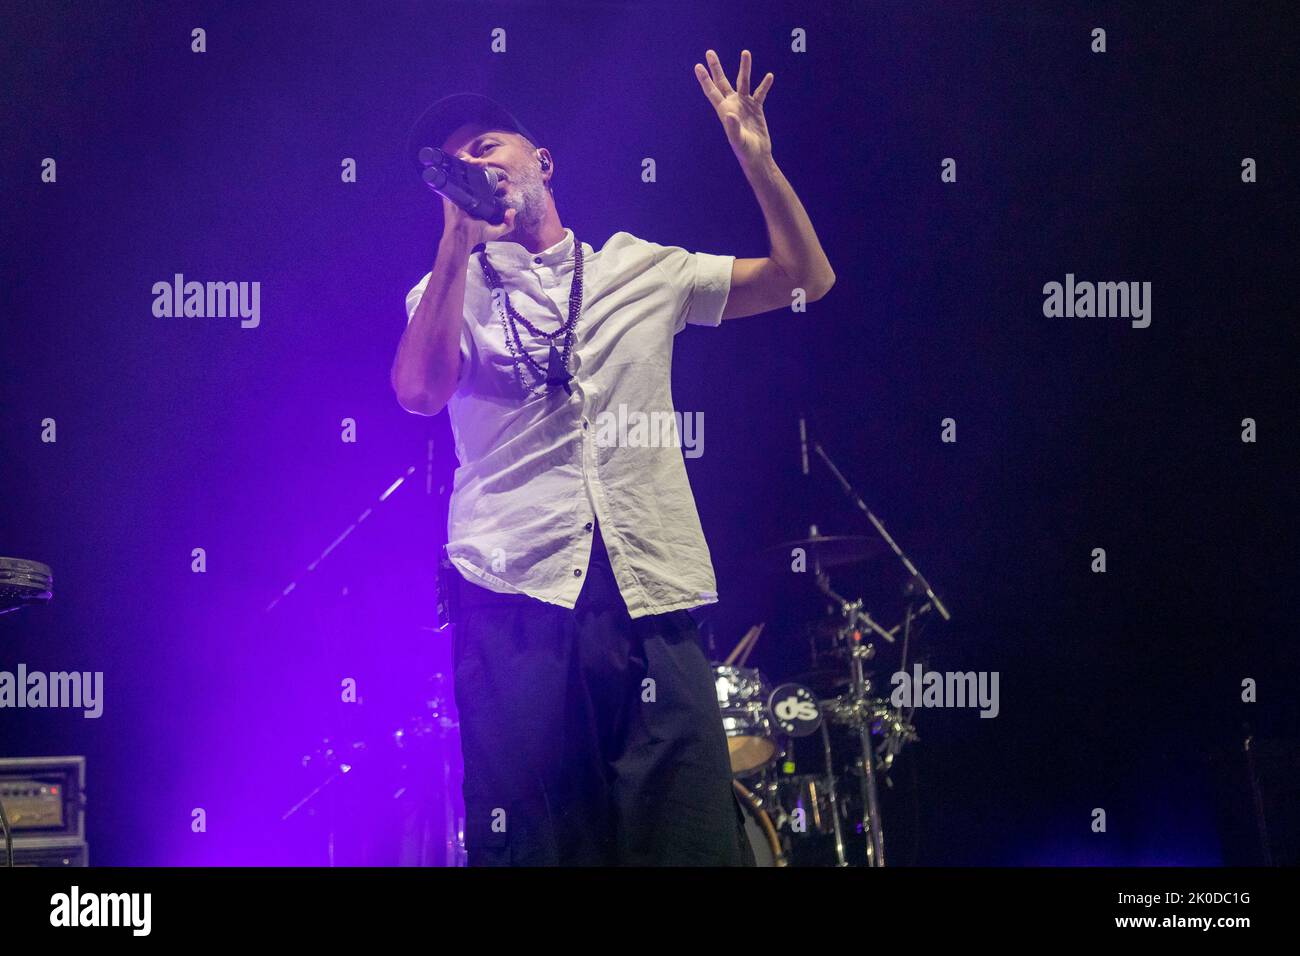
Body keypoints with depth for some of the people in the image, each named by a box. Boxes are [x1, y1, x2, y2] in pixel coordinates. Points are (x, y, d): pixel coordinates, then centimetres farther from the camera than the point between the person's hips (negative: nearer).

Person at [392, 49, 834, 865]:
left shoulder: (641, 270, 16)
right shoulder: (452, 291, 13)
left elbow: (807, 278, 15)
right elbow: (419, 392, -8)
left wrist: (758, 161, 4)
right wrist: (458, 239, -9)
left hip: (650, 596, 1)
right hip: (517, 597, -1)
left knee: (693, 837, -8)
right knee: (528, 842, -6)